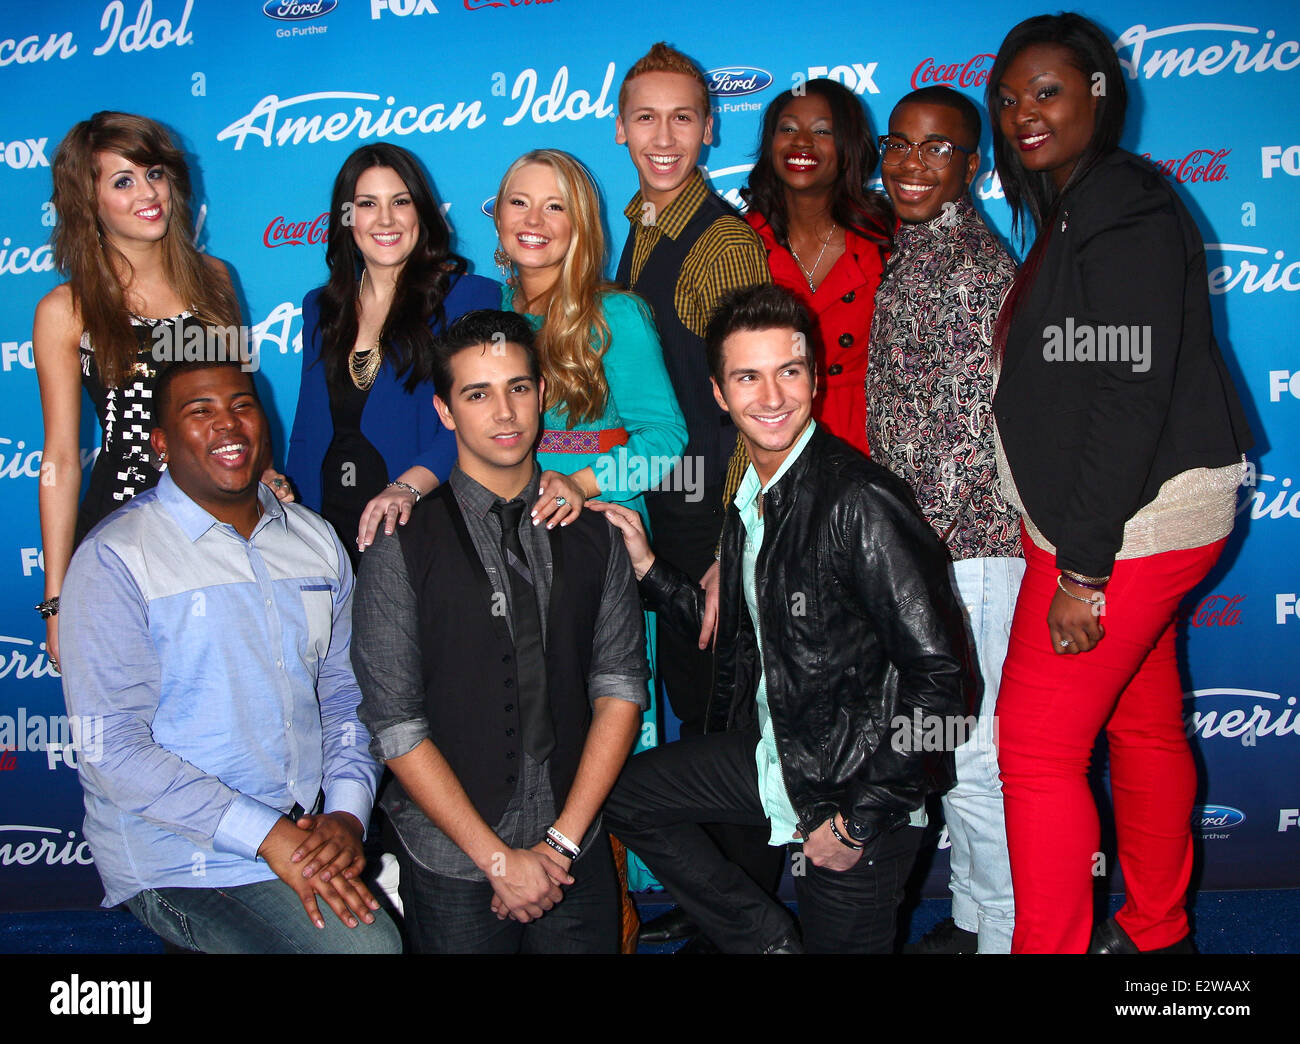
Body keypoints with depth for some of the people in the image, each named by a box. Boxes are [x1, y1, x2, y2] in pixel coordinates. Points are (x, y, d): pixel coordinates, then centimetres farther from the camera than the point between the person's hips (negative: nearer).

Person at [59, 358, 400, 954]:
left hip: (306, 839, 6)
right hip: (184, 868, -5)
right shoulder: (115, 558, -8)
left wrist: (346, 816, -5)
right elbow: (114, 748, -14)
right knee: (369, 944, -23)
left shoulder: (316, 540, 11)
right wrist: (270, 837, -20)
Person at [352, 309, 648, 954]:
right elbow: (395, 727, -10)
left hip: (578, 856, 2)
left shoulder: (593, 536, 2)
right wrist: (499, 859, -12)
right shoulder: (402, 549, -8)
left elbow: (620, 688, 0)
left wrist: (564, 839, -9)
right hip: (454, 865, -2)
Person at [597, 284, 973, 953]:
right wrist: (645, 567, 2)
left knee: (840, 941, 6)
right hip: (774, 760, 8)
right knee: (621, 791, 13)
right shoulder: (747, 502, 3)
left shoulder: (860, 501, -23)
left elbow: (940, 674, -24)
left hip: (856, 792, -8)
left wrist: (859, 820, -20)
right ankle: (771, 942, 17)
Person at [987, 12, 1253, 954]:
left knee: (1037, 746, -6)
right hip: (1120, 521, 10)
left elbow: (1131, 396, -23)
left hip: (1126, 521, -10)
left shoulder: (1124, 216, -16)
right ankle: (1155, 933, 34)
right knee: (1144, 726, 19)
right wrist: (1078, 548, 13)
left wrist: (1085, 564, -23)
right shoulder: (1074, 212, 15)